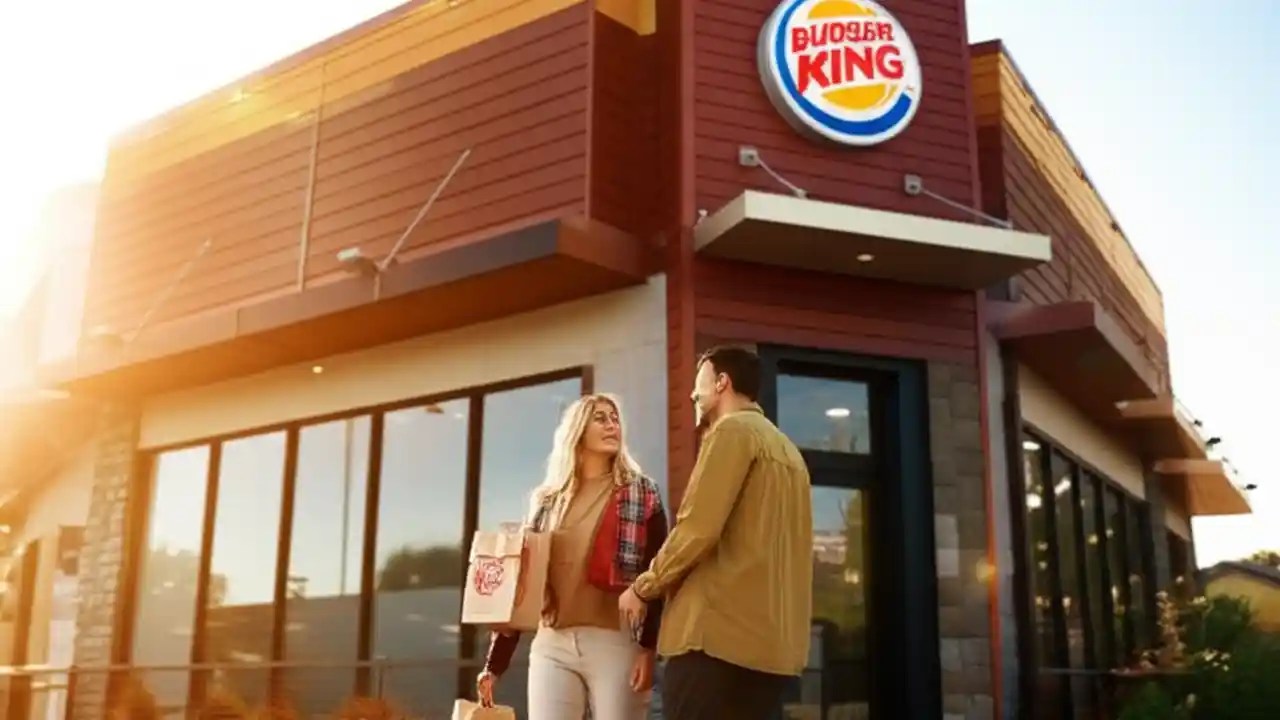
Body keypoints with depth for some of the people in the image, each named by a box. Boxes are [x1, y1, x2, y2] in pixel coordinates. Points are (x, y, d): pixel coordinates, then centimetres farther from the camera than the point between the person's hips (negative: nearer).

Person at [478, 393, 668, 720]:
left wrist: (649, 647, -12)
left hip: (616, 643, -2)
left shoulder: (642, 494, 6)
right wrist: (495, 662, 10)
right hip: (552, 645, 3)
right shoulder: (547, 499, 13)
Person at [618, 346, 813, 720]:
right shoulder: (785, 448, 21)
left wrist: (643, 588, 1)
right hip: (773, 639, 8)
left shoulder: (732, 430, -3)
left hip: (721, 633, -8)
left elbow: (697, 529, -12)